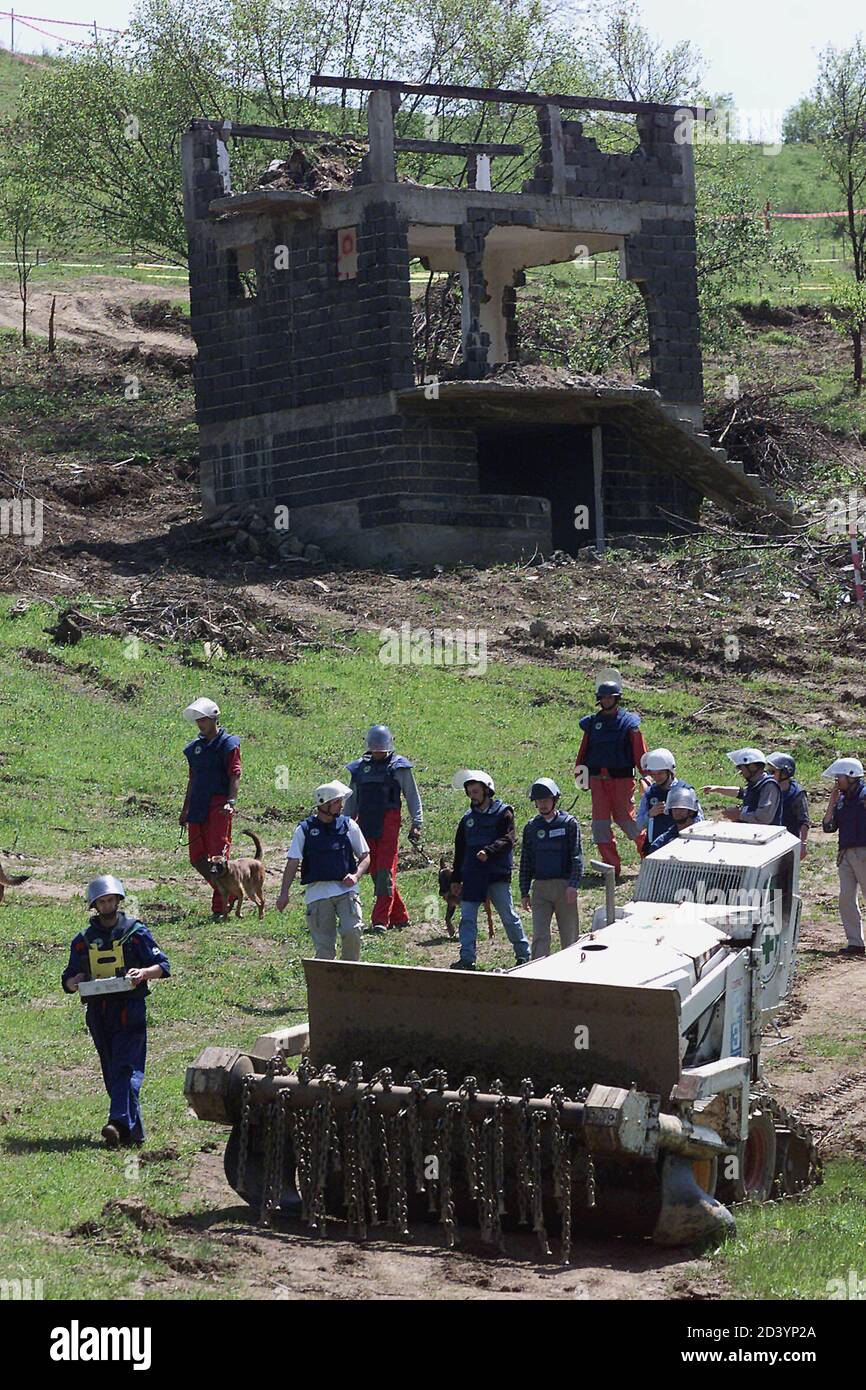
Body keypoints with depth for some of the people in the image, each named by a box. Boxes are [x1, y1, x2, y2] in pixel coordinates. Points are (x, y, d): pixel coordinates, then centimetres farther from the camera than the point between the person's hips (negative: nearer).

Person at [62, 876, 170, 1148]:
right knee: (111, 1073, 6)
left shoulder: (135, 932, 3)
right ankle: (133, 1132, 12)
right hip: (98, 1011, 5)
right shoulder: (83, 940, 14)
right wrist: (75, 981, -8)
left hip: (129, 1010, -5)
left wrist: (143, 972, -18)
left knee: (126, 1069, -17)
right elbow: (68, 981, 16)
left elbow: (162, 965, 3)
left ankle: (120, 1122, -29)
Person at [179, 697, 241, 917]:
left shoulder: (228, 744, -3)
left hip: (219, 806, -7)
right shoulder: (195, 747, 17)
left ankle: (219, 907, -6)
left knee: (218, 855, -9)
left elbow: (235, 775, -11)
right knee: (197, 858, 5)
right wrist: (185, 810, 22)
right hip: (198, 807, 7)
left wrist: (231, 801, -24)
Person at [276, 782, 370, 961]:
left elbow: (365, 857, 14)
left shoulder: (349, 826, 8)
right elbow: (292, 863, 5)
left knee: (352, 931, -19)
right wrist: (284, 893, -3)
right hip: (317, 891, 0)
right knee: (324, 945, -3)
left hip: (345, 888, 1)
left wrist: (355, 876, -5)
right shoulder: (305, 830, 4)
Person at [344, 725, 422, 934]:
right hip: (366, 823, 5)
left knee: (385, 871, -11)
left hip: (388, 824, -5)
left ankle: (380, 920, -12)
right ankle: (399, 916, 16)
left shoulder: (399, 767, 3)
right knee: (375, 871, 6)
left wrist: (416, 823, -4)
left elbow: (412, 797, 4)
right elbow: (351, 800, 22)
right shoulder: (360, 768, 16)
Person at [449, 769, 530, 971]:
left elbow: (507, 840, -14)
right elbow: (460, 849, 19)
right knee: (467, 918, -1)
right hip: (472, 876, 5)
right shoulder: (468, 818, 15)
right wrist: (456, 878, 16)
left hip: (498, 874, -5)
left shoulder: (503, 813, -1)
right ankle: (467, 958, 2)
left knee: (508, 916, 1)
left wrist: (489, 852, -30)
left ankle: (523, 954, 14)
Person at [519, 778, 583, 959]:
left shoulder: (569, 823, 1)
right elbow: (525, 861, 14)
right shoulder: (531, 827, 10)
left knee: (569, 936, 4)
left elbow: (577, 856, -5)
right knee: (539, 937, -7)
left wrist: (573, 885, -17)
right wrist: (524, 893, 9)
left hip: (564, 887, -2)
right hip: (540, 887, 2)